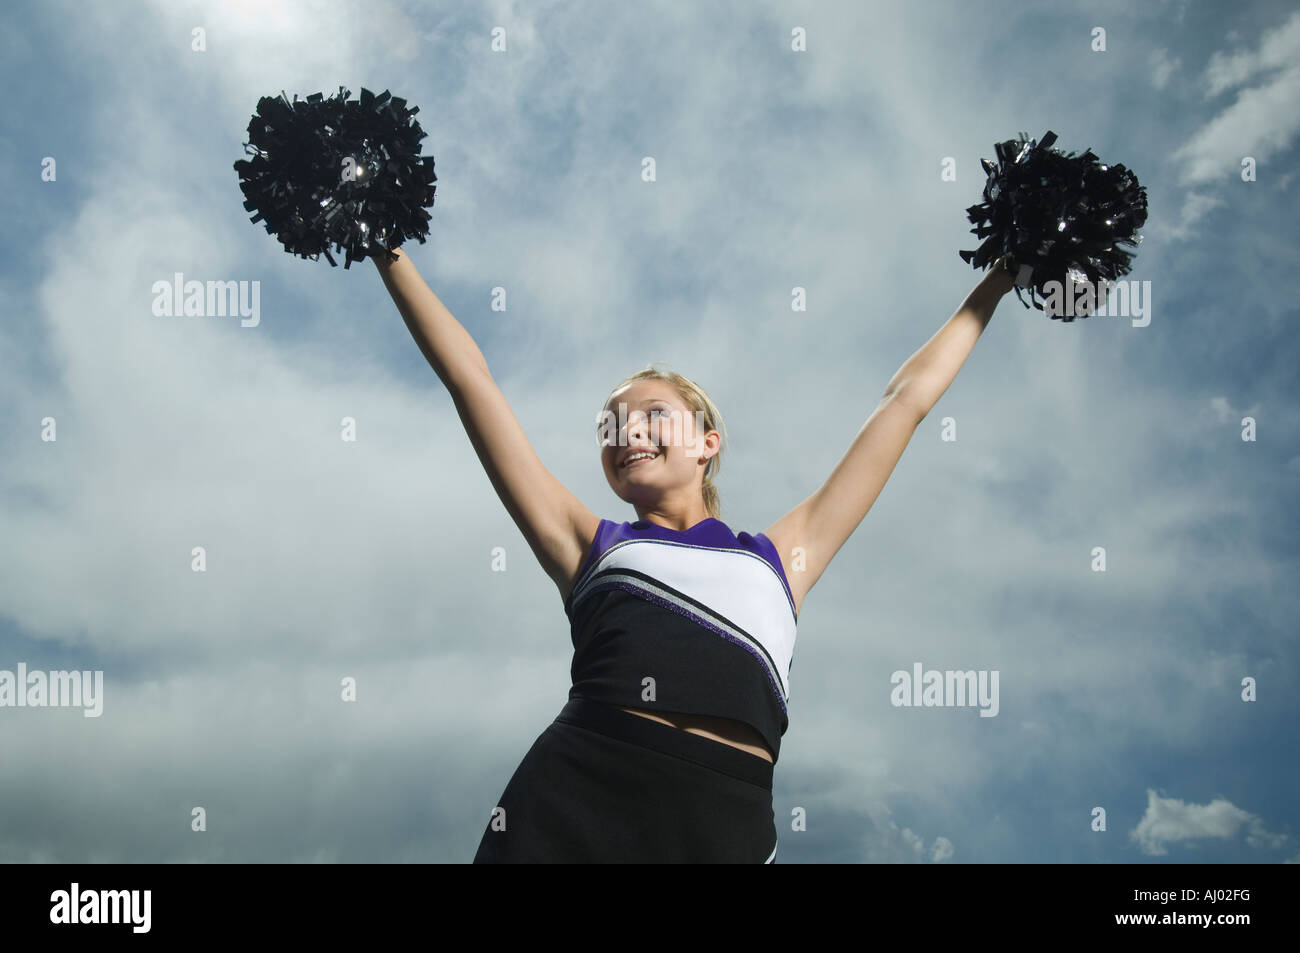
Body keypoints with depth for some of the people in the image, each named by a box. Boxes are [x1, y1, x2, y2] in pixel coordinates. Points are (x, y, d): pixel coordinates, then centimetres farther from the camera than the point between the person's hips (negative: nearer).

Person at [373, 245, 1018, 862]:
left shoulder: (779, 556, 23)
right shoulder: (590, 547, 21)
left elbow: (908, 396, 31)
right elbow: (470, 379, 22)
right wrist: (390, 253, 24)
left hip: (723, 824, 1)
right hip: (571, 803, 0)